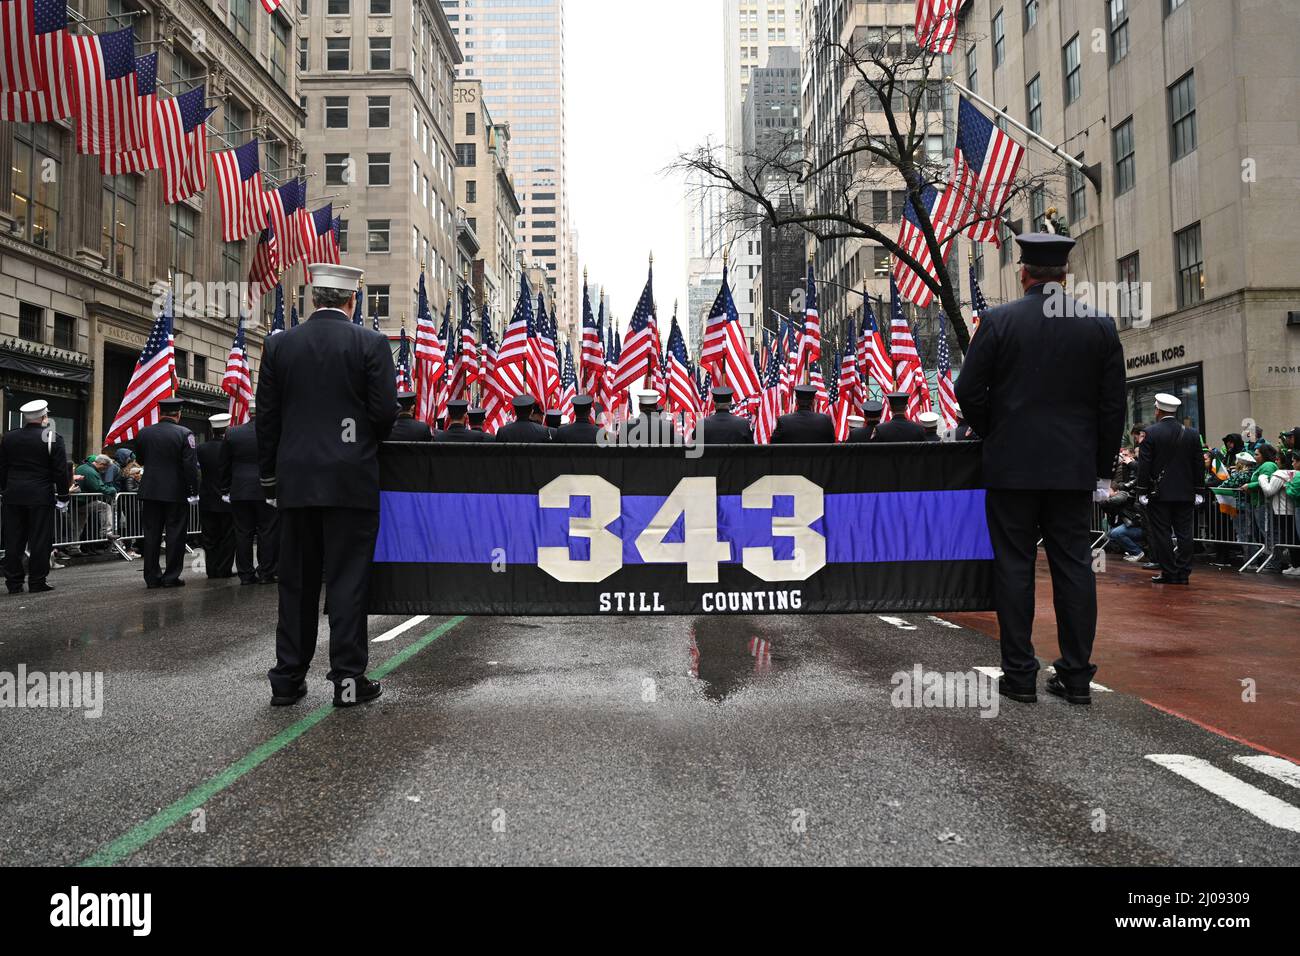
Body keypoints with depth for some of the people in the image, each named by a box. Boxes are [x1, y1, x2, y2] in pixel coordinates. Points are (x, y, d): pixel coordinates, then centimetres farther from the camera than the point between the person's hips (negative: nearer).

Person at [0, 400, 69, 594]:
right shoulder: (52, 439, -7)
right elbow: (61, 471, -7)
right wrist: (63, 497, 1)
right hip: (41, 497, -4)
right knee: (40, 541, 2)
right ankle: (37, 582, 4)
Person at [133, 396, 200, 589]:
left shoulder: (144, 433, 3)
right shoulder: (184, 434, -11)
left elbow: (140, 459, 15)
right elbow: (190, 466, -14)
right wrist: (193, 491, -9)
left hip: (150, 492, 4)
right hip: (176, 493, -4)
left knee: (151, 535, 9)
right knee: (175, 535, 3)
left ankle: (152, 577, 13)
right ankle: (171, 576, 4)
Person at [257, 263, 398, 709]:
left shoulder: (279, 344, 5)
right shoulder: (371, 343, -5)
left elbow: (266, 417, 6)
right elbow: (385, 410, -8)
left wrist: (269, 477, 14)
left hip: (296, 480, 3)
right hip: (351, 479, -3)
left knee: (296, 581, 11)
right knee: (347, 580, 2)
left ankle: (288, 679, 17)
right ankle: (349, 679, 5)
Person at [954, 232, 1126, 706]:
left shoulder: (998, 321, -5)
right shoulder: (1100, 325, 3)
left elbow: (968, 391, -5)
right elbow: (1113, 404, 5)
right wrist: (1103, 470, 11)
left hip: (1011, 466, -2)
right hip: (1075, 469, 3)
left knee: (1014, 566, 3)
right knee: (1074, 566, 8)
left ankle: (1019, 675, 8)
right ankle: (1077, 676, 13)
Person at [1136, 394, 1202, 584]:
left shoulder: (1151, 433, -8)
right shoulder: (1192, 435, 5)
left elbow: (1144, 465, -8)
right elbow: (1199, 465, 9)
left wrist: (1142, 490, -3)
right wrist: (1196, 488, 16)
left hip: (1159, 493, -4)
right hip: (1186, 494, 4)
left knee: (1162, 534, 1)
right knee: (1185, 534, 7)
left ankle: (1169, 573, 2)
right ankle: (1183, 574, 9)